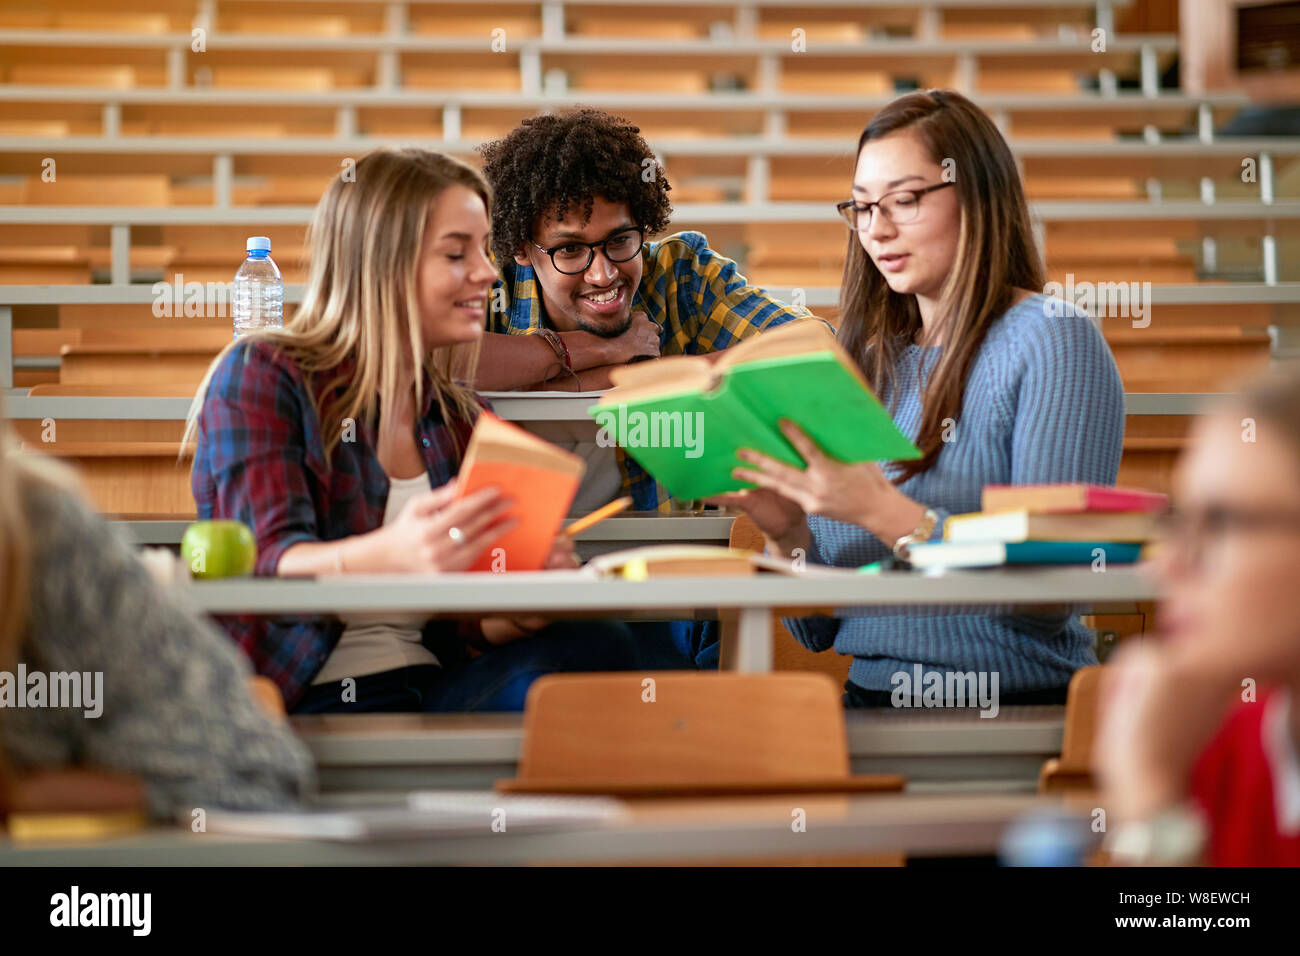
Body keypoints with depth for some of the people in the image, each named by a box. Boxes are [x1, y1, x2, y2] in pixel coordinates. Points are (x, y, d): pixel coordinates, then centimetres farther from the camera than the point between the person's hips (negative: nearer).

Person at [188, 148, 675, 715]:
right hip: (308, 701, -6)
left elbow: (470, 626, 11)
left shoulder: (459, 418, 18)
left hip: (431, 688, 6)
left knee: (598, 646, -27)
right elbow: (271, 563, -15)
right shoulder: (260, 376, 1)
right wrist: (389, 554, -37)